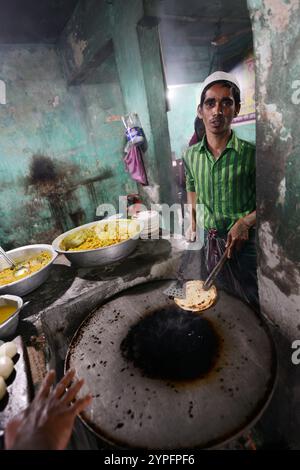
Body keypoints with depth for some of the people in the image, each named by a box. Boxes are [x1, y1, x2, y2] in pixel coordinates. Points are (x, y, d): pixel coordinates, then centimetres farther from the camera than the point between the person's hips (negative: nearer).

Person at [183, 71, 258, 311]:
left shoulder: (250, 153, -12)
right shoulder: (191, 155, 0)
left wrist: (245, 222, -23)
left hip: (245, 243, -3)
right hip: (210, 241, 4)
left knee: (252, 305, 10)